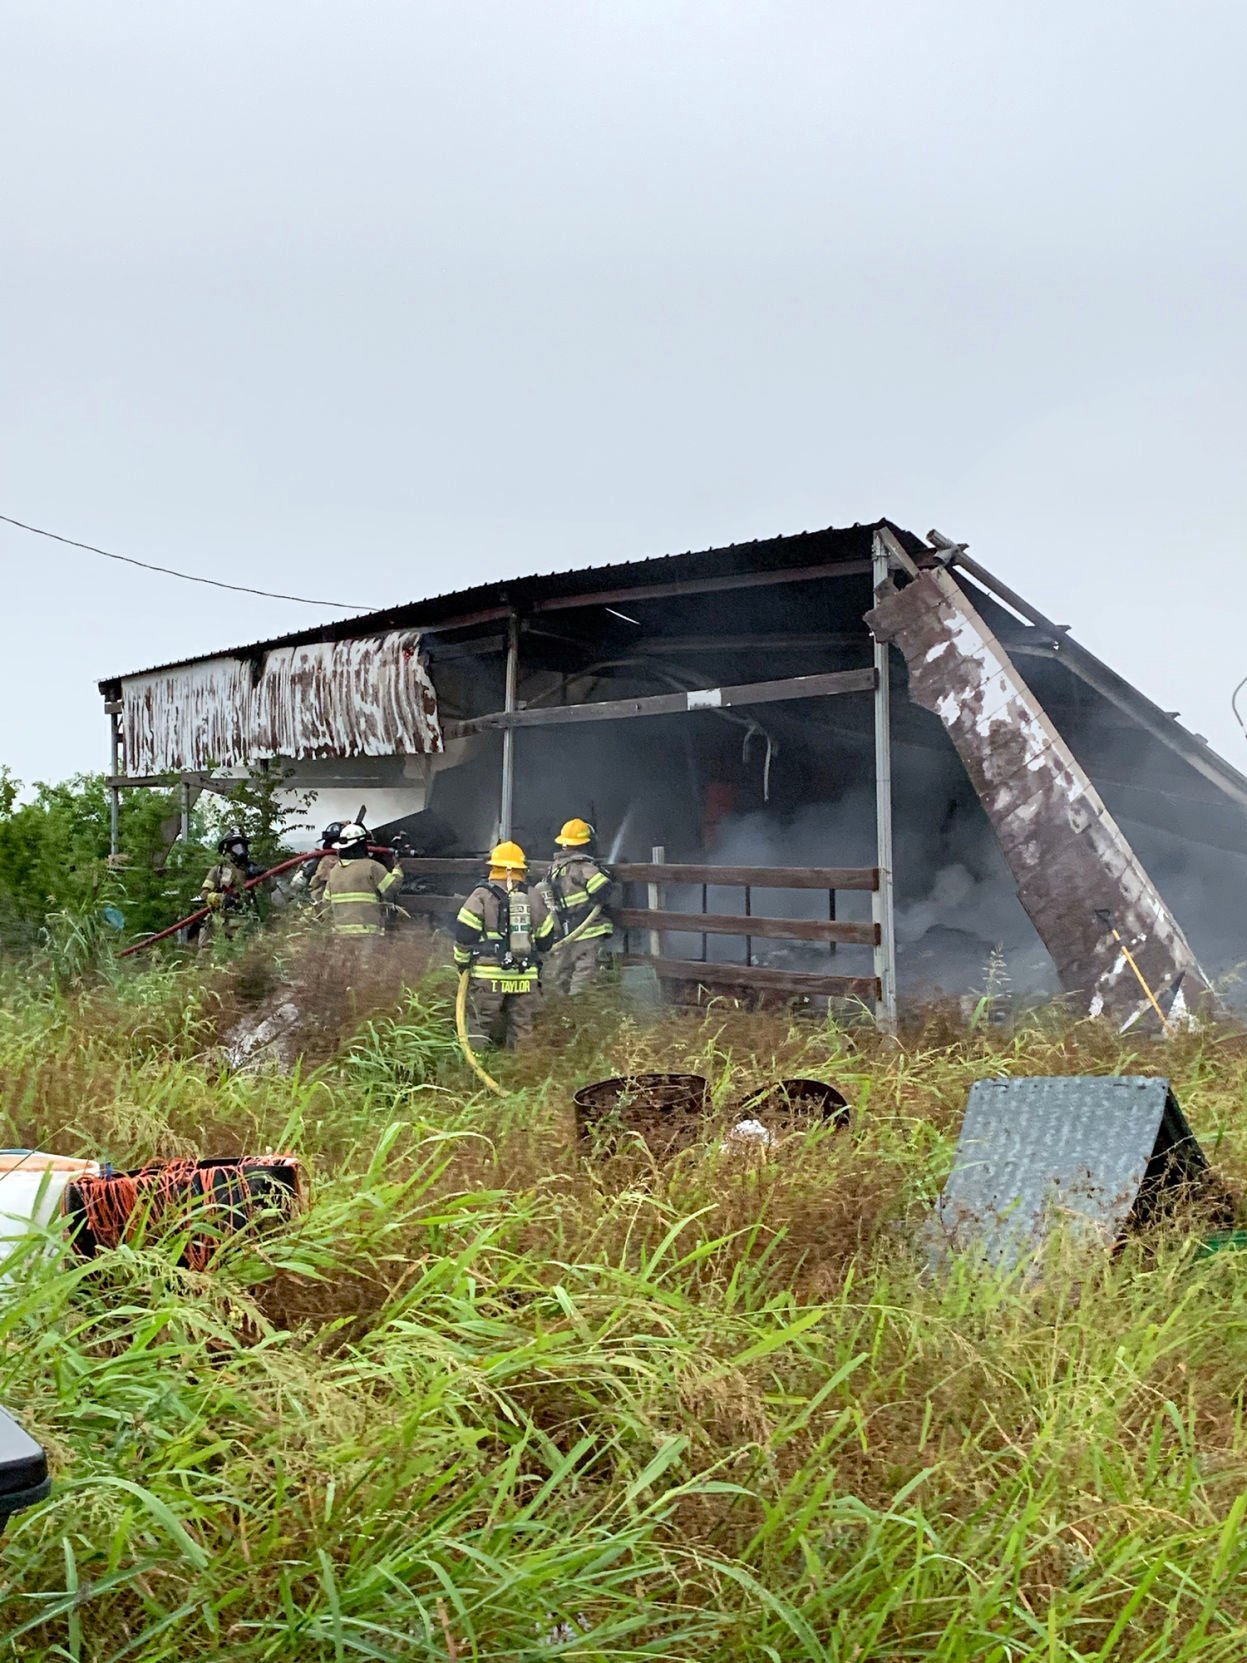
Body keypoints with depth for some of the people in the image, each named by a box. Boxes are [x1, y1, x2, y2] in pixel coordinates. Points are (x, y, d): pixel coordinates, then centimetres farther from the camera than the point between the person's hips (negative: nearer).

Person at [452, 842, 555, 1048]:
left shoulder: (481, 896, -3)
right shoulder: (535, 898, 7)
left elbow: (464, 935, -5)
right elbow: (546, 940, 14)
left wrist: (462, 963, 11)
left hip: (488, 976, -2)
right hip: (526, 977, 2)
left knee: (486, 1029, 8)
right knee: (522, 1032, 9)